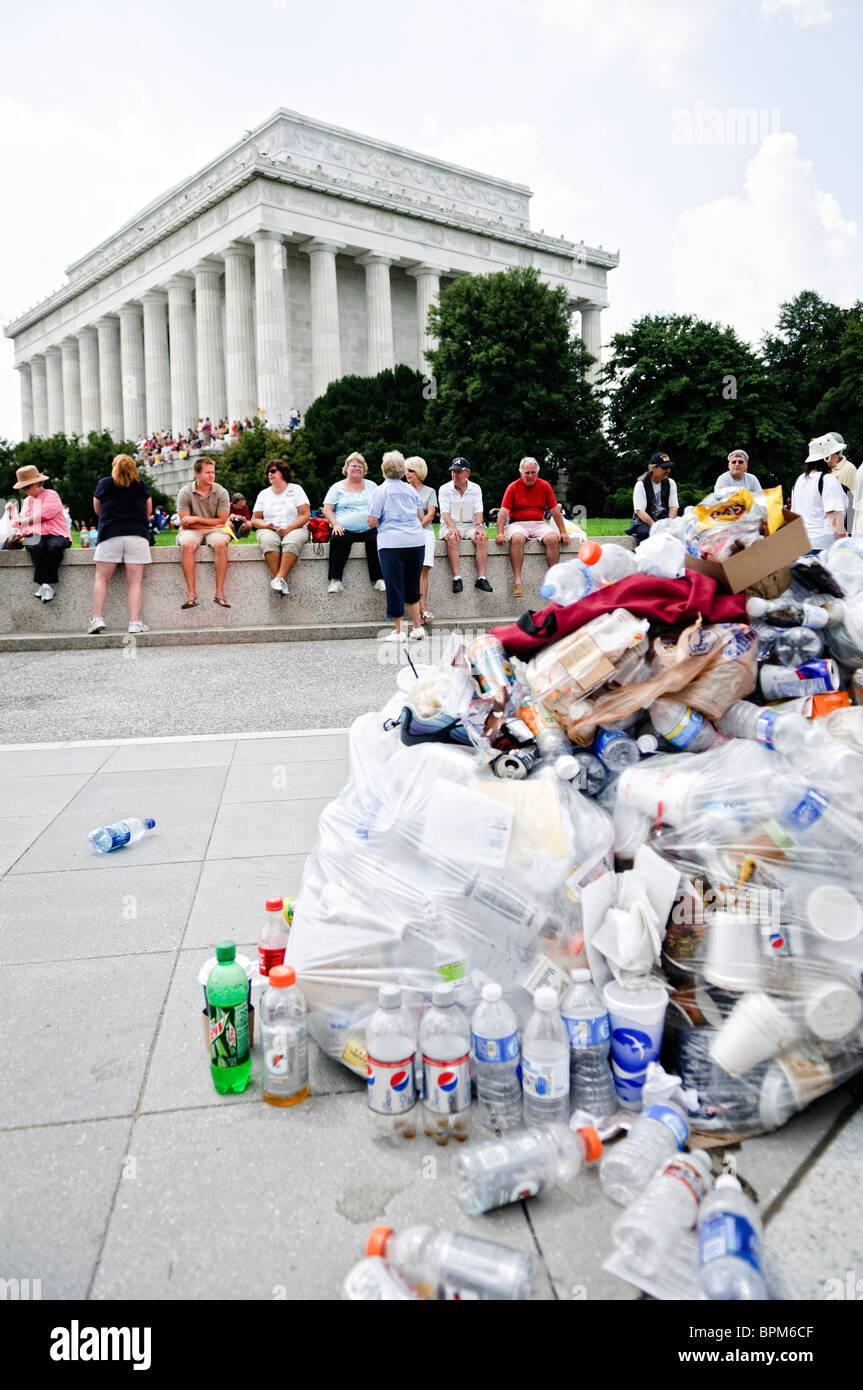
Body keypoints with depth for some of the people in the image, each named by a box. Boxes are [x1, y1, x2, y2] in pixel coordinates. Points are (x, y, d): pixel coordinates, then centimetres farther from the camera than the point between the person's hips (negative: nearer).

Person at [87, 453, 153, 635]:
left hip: (110, 535, 0)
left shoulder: (104, 484, 10)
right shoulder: (142, 486, 10)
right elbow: (149, 512, 20)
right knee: (135, 581, -1)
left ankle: (97, 618, -2)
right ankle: (135, 621, -7)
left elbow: (97, 510, 21)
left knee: (101, 578, 6)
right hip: (138, 534, 0)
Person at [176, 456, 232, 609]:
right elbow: (185, 523, -7)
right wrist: (211, 524, -8)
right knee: (186, 545, -34)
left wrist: (196, 519, -10)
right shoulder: (185, 492, -2)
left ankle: (219, 593, -31)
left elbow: (221, 521, -4)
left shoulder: (221, 492, 1)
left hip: (214, 530, 1)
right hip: (192, 531, 0)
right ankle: (191, 594, -34)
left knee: (220, 544, -34)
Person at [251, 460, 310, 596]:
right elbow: (255, 519, 17)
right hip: (269, 530, 2)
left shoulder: (296, 489, 11)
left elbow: (305, 515, 0)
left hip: (294, 529, -2)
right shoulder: (263, 494, 21)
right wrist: (266, 525, -7)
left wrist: (288, 528, -14)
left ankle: (281, 577, -47)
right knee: (268, 541, -35)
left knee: (292, 541, -39)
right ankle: (282, 583, -43)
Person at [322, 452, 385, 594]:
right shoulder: (337, 487, 16)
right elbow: (327, 509, 9)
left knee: (376, 540, -31)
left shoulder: (371, 485, 20)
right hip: (345, 529, -1)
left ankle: (379, 579, -25)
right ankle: (335, 580, -30)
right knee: (338, 539, -33)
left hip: (369, 529, 1)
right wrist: (335, 524, -9)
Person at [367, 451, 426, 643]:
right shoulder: (410, 489, 11)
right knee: (412, 586, 15)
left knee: (395, 587, 2)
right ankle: (417, 627, 16)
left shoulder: (381, 490, -2)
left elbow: (372, 521, -6)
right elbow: (420, 515, 16)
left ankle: (398, 632, 5)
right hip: (416, 541, 4)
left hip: (392, 543, -4)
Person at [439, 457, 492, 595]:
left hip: (470, 525, 2)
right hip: (450, 526, -2)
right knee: (452, 537, -37)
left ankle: (481, 578, -34)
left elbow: (478, 511, 1)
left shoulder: (475, 489, 10)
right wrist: (452, 527, -24)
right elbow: (445, 512, -5)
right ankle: (456, 578, -40)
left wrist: (479, 526, -20)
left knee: (482, 536, -31)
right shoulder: (445, 489, 5)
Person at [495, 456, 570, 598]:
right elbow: (503, 512, -4)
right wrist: (500, 533, -18)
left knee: (552, 538, -29)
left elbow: (555, 511, 9)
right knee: (517, 538, -36)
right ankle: (517, 581, -37)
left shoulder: (545, 486, 8)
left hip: (539, 524, 2)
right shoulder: (513, 487, 2)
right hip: (517, 524, -2)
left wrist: (563, 532, 2)